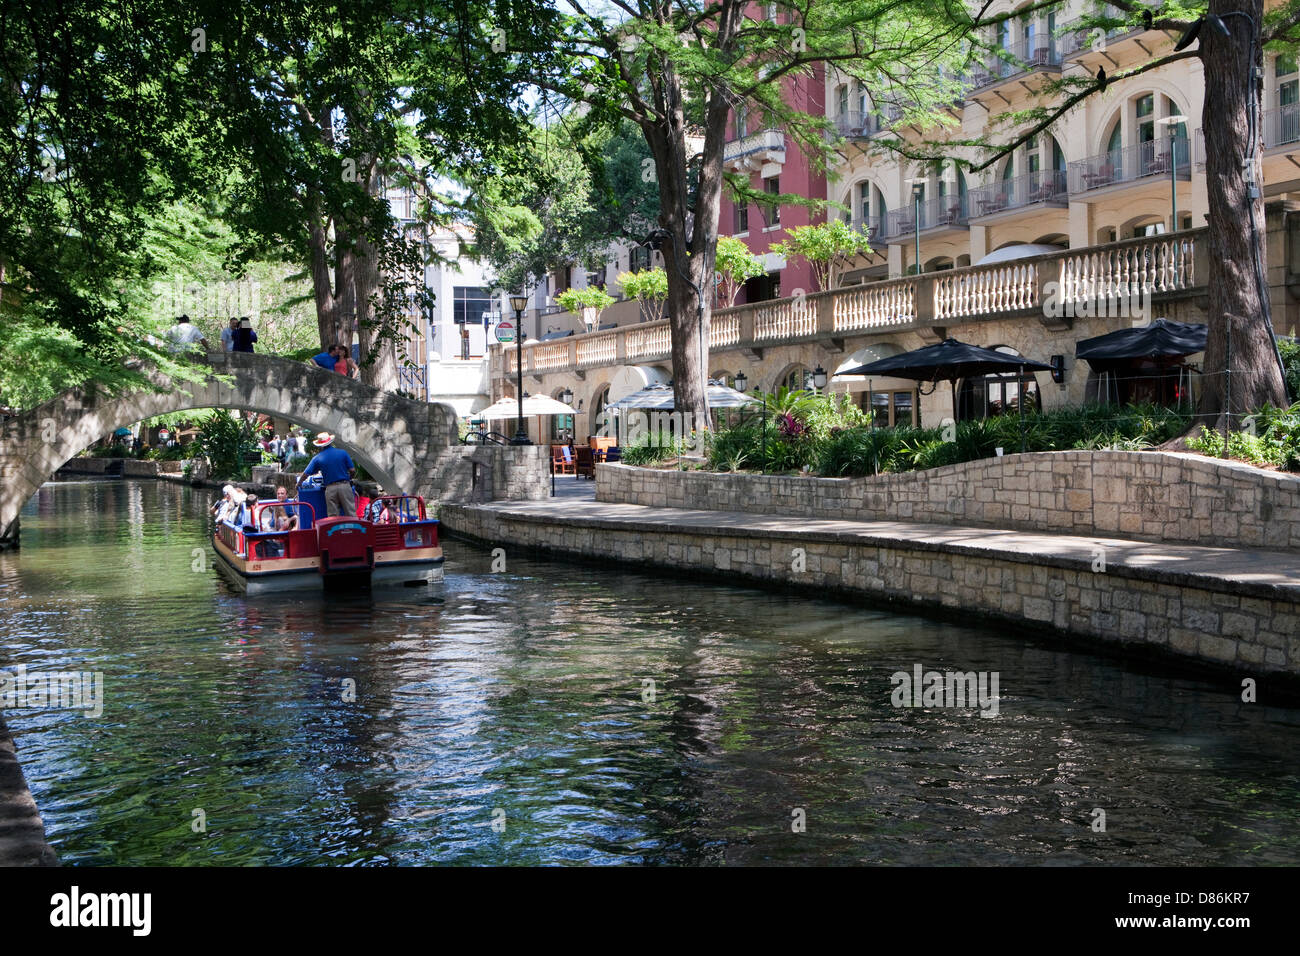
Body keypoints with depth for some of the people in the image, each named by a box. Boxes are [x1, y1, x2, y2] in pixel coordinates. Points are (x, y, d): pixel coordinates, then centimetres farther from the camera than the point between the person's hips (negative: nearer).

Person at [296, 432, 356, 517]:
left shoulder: (318, 458, 3)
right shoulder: (342, 453, 1)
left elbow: (306, 473, 7)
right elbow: (352, 470, -1)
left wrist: (299, 483, 25)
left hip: (330, 488, 1)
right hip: (344, 485, -1)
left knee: (333, 516, 6)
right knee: (351, 513, 2)